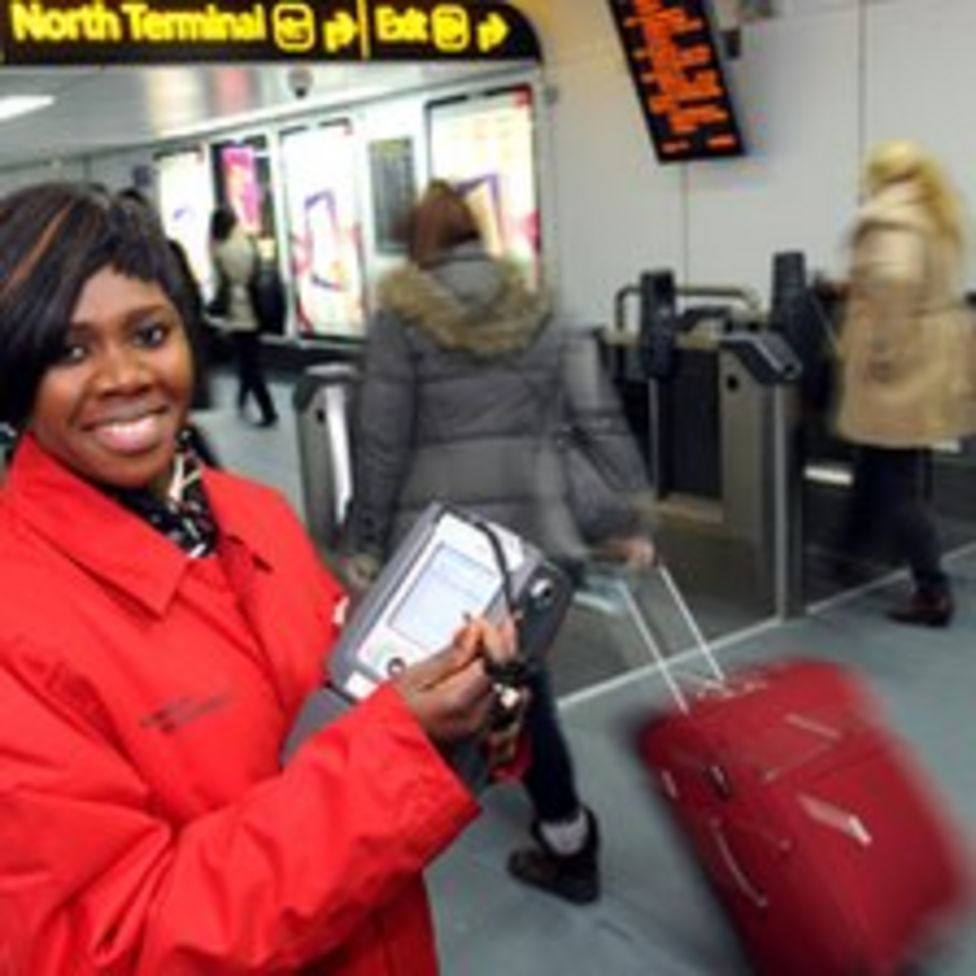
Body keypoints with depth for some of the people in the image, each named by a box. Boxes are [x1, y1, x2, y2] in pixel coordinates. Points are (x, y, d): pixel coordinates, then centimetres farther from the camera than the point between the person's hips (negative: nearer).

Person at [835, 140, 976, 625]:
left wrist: (883, 352, -23)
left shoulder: (888, 214, -13)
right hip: (934, 357, 10)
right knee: (878, 462, 20)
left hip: (904, 366, -9)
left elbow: (895, 279, -30)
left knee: (897, 484, -4)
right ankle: (851, 546, 35)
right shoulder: (936, 212, 17)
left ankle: (933, 592, -1)